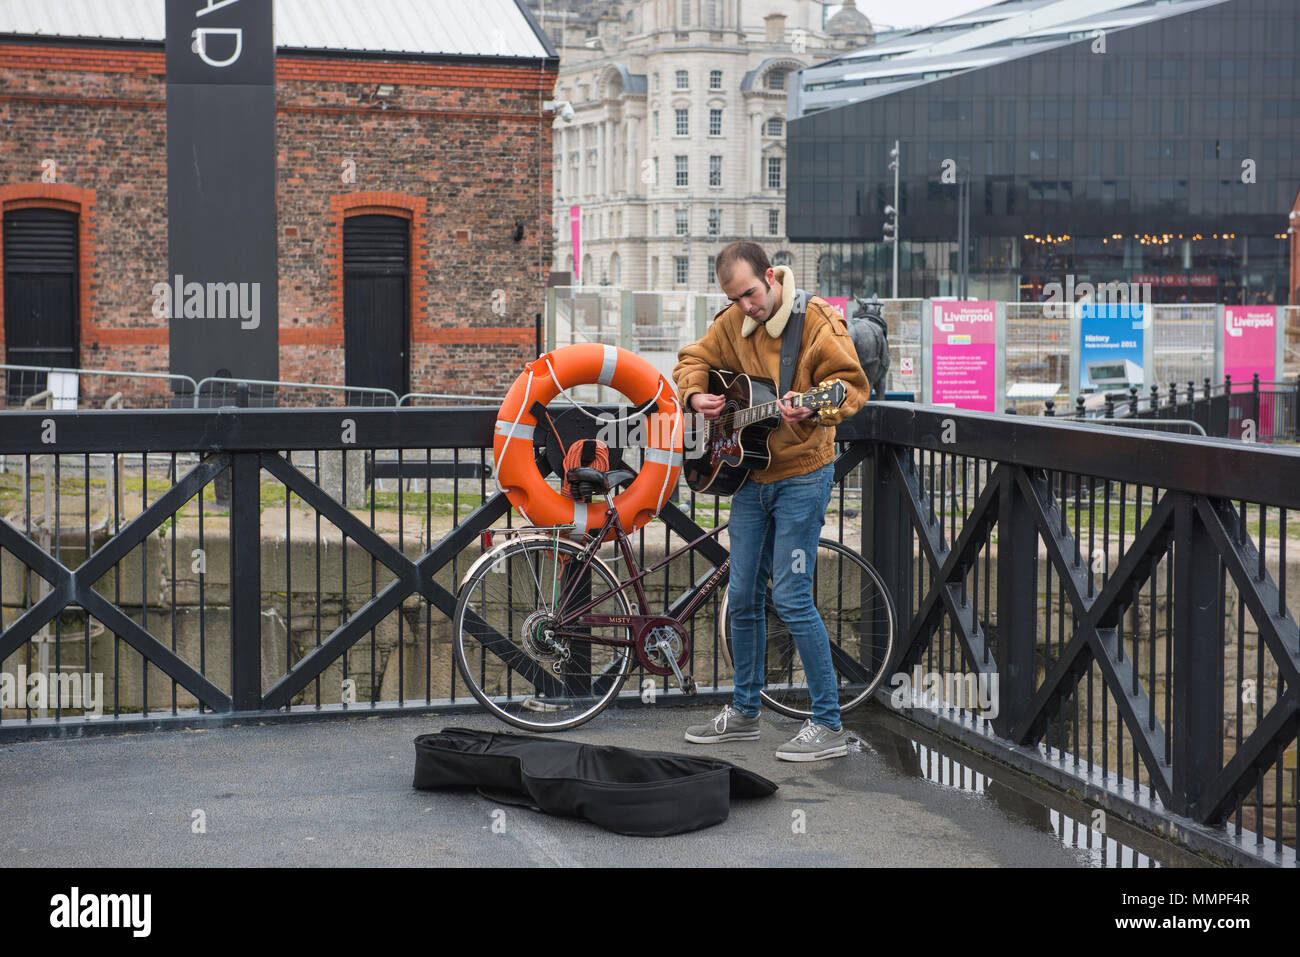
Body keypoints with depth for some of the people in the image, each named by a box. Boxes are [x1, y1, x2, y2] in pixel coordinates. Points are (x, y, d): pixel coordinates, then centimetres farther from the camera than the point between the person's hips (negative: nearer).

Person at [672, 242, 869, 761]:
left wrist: (813, 410, -36)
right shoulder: (733, 323, 5)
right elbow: (693, 360, 18)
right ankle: (744, 712, 26)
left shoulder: (817, 321, -14)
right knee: (743, 596, 11)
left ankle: (828, 726, -3)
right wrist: (695, 394, -4)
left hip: (801, 475, -7)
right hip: (749, 477, 7)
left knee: (791, 597, -11)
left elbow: (852, 384, -17)